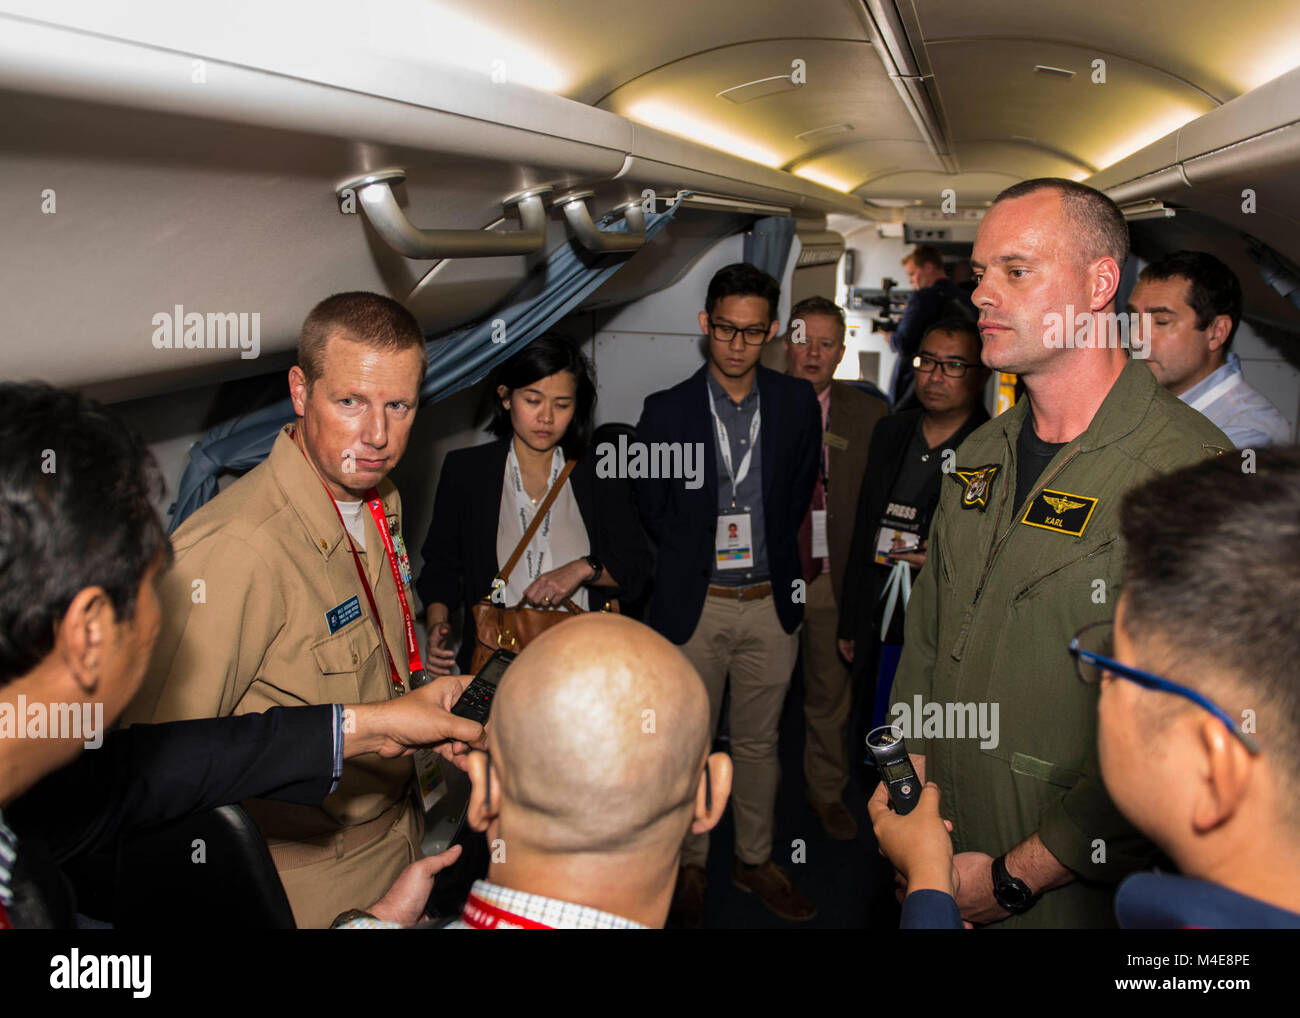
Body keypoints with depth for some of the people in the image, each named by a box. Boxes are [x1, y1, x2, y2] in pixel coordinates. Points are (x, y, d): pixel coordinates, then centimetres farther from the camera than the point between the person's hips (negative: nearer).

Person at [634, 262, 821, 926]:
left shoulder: (798, 404, 0)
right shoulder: (667, 411, -5)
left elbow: (798, 494, 10)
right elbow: (652, 509, 3)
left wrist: (769, 557, 7)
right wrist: (698, 556, 5)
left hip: (771, 603, 2)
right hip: (695, 603, -1)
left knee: (759, 742, 15)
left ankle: (754, 861, 34)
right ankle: (689, 865, 30)